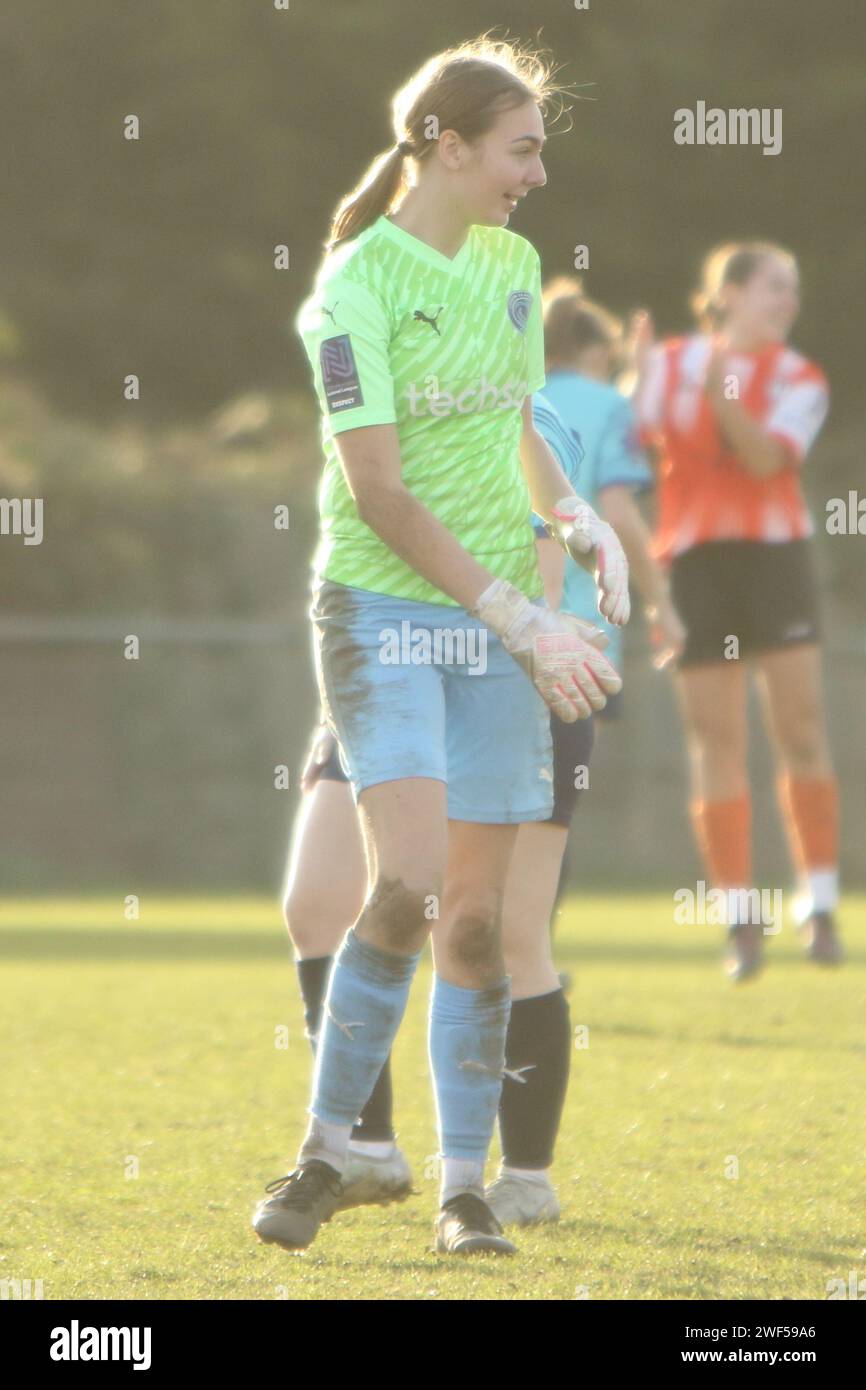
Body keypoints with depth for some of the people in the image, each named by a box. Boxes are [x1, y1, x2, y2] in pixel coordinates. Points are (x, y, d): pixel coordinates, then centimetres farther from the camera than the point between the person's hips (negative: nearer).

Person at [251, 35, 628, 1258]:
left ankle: (465, 1192, 9)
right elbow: (378, 491, -15)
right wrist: (522, 619, -17)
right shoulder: (356, 288, -11)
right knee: (408, 884, -19)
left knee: (477, 914, 3)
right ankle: (323, 1154, -7)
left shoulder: (512, 266, 11)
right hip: (380, 609, -6)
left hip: (497, 627, 6)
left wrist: (572, 513, 5)